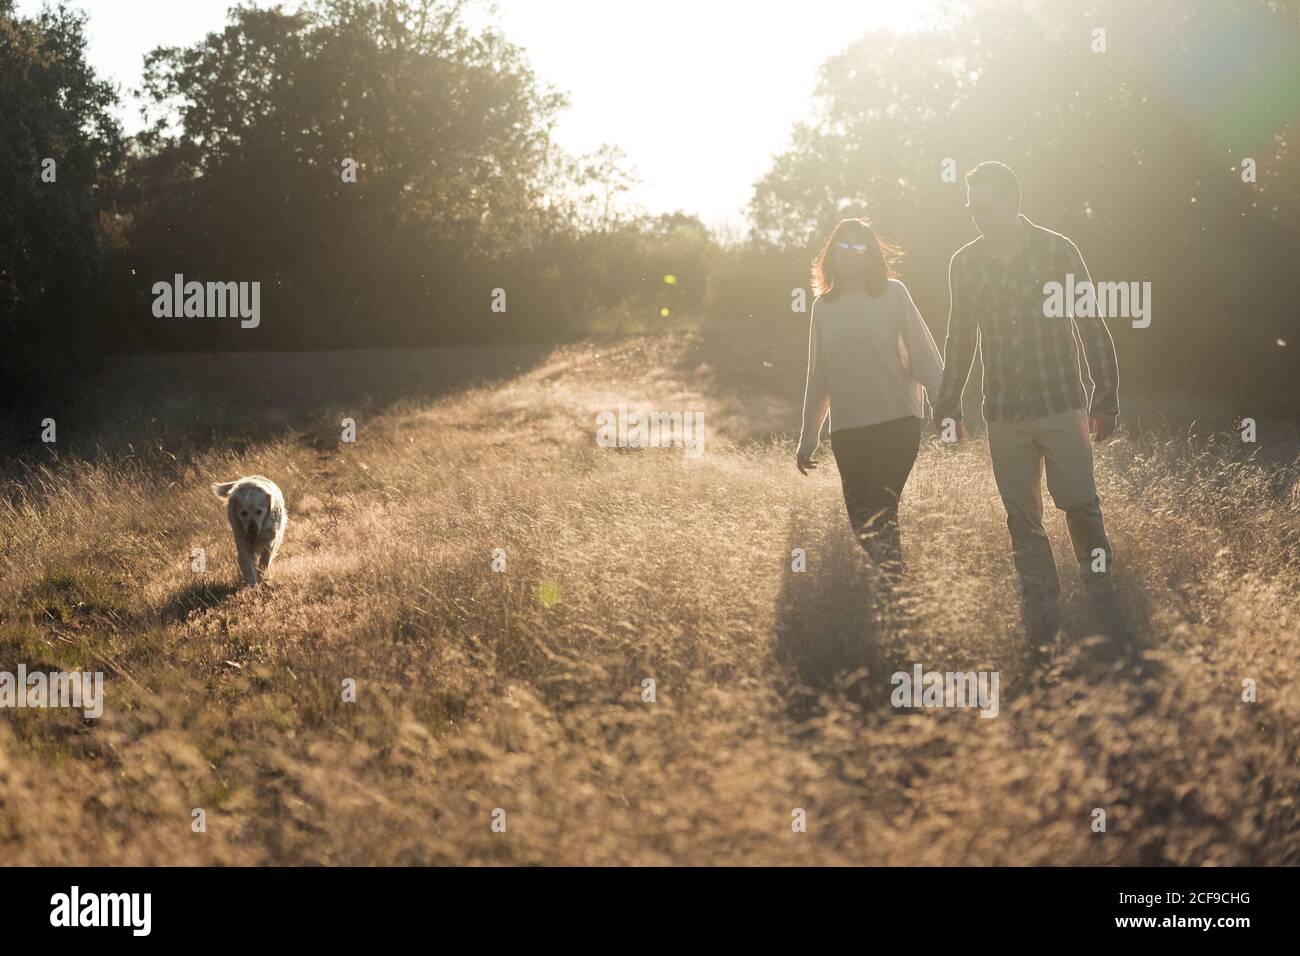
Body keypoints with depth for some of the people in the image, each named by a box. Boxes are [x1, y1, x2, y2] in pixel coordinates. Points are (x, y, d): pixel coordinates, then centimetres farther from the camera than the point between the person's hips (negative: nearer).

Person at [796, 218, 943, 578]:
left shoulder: (893, 294, 0)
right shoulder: (824, 306, 10)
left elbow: (923, 352, -5)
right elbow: (818, 376, 16)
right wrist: (808, 437, 16)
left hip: (897, 418, -4)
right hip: (847, 428, 4)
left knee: (881, 512, -17)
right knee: (861, 521, 3)